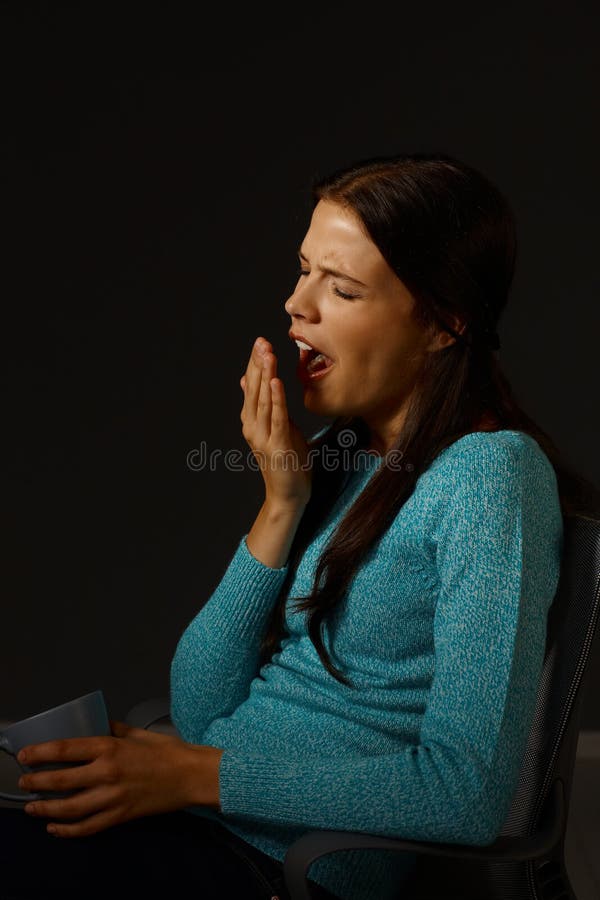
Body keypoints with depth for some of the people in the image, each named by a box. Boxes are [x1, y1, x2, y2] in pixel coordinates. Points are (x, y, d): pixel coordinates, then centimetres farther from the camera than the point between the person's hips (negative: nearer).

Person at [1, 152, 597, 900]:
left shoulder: (491, 474, -11)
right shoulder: (336, 455, 10)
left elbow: (469, 793, -19)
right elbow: (197, 710, 6)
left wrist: (196, 775, -17)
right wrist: (281, 504, -4)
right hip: (190, 823, 7)